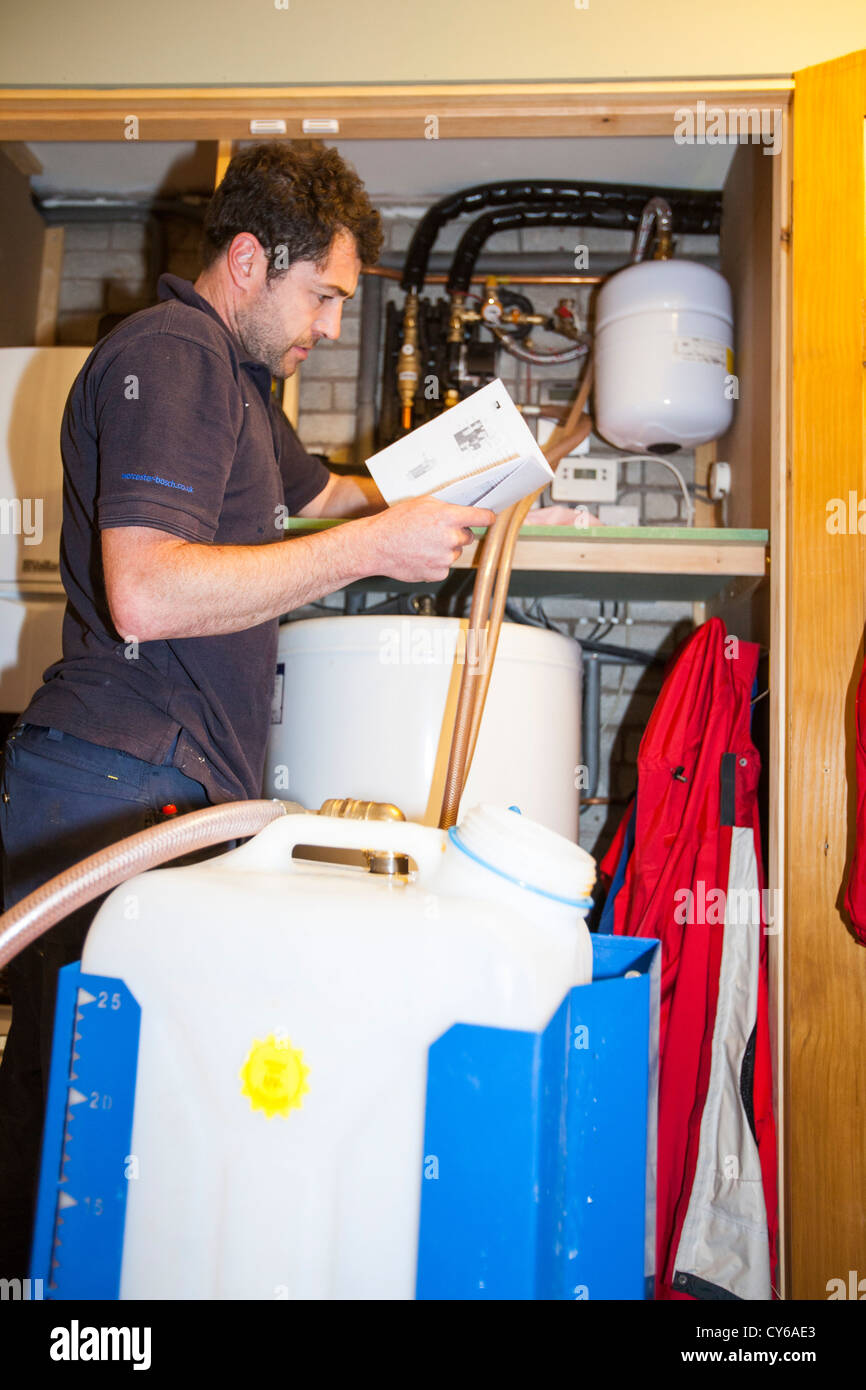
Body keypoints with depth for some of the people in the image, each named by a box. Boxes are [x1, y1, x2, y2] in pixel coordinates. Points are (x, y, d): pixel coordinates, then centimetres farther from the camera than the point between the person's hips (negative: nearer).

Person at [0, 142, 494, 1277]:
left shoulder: (233, 374, 25)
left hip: (175, 790, 9)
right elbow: (146, 593, -21)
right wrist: (371, 548, -15)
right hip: (119, 786, -9)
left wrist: (444, 497, 29)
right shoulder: (168, 353, -8)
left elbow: (315, 489, 44)